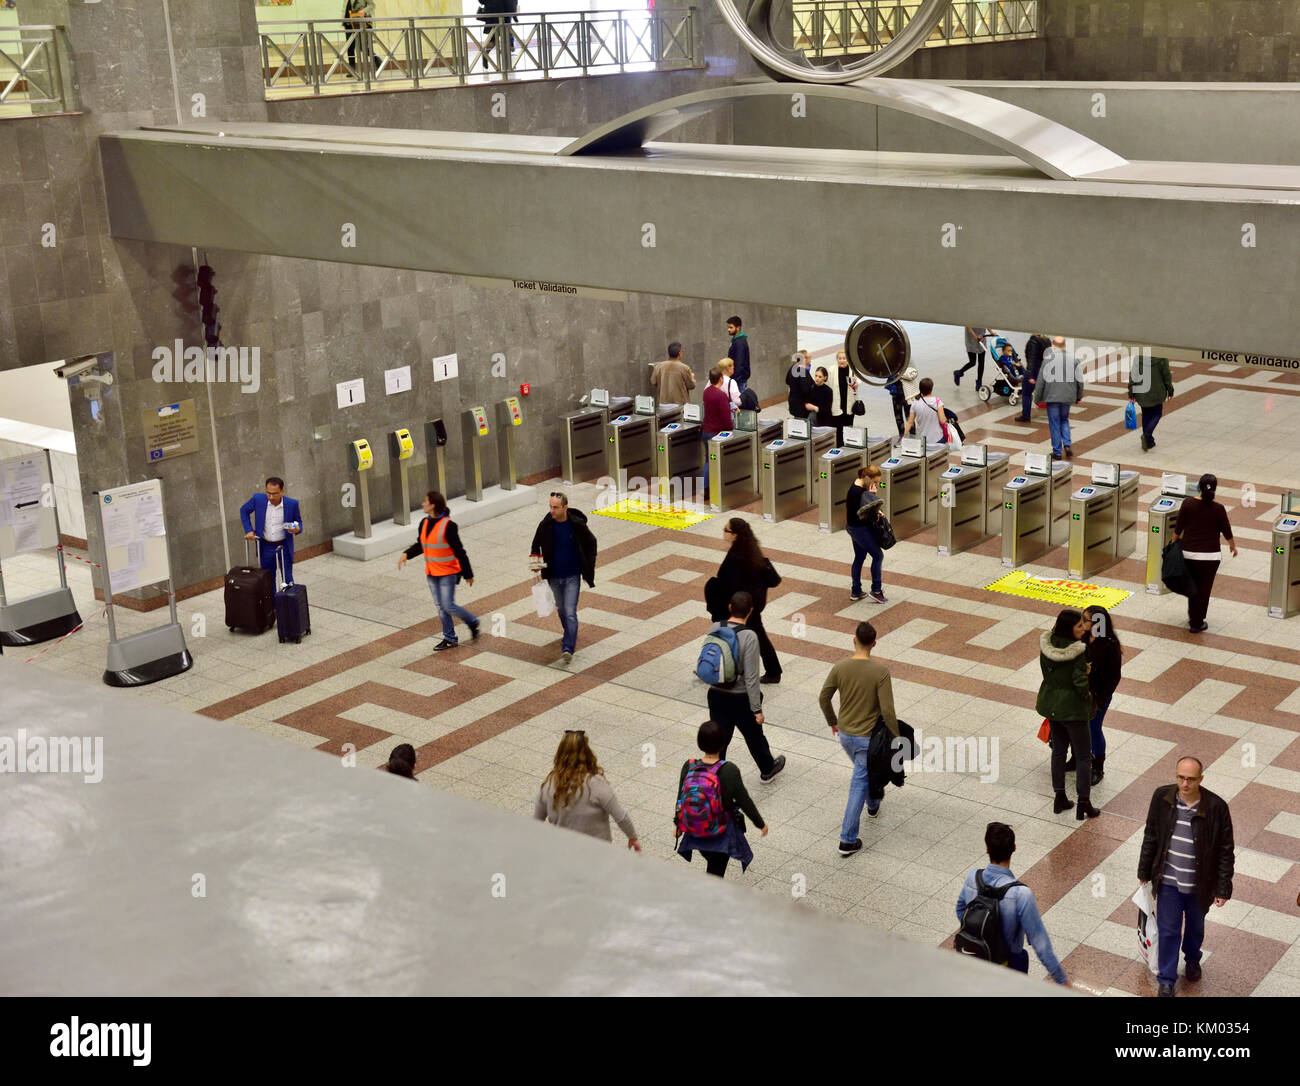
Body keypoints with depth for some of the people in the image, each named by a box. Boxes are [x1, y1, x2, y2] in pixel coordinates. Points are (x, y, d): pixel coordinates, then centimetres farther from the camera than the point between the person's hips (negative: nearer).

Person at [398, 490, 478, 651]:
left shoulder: (448, 526, -20)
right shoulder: (424, 523, 2)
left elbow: (459, 552, -16)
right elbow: (420, 544, 17)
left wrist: (468, 574, -12)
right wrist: (406, 554, -2)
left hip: (447, 573, -7)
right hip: (431, 573, 7)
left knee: (448, 605, -6)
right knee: (440, 607, 12)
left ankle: (473, 623, 19)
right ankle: (450, 639, 23)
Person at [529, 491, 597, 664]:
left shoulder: (577, 525, -14)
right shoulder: (545, 525, -9)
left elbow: (591, 543, 2)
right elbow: (535, 545, 8)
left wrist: (589, 566, -2)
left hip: (572, 576, -4)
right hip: (554, 576, 4)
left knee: (570, 612, -12)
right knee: (562, 610, 20)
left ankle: (568, 648, -16)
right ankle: (571, 635, 44)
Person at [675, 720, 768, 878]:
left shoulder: (689, 767, -14)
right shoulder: (729, 771, -24)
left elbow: (681, 798, -2)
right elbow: (744, 801, -15)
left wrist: (678, 824, 15)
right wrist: (761, 824, 1)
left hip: (694, 831, 4)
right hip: (722, 834, -3)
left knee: (712, 861, 31)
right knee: (716, 872, 13)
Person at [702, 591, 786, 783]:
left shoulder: (715, 629, -8)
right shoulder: (749, 637, -22)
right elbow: (751, 677, -21)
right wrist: (757, 709, -14)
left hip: (716, 695, 3)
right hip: (741, 698, -3)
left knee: (719, 740, 13)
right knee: (754, 736, 20)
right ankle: (767, 770, 43)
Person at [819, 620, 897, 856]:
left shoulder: (840, 667, -10)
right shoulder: (880, 671, -22)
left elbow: (823, 699, -2)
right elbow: (887, 710, -22)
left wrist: (833, 721, 17)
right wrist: (896, 736, -8)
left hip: (845, 733, 5)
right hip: (868, 737, -5)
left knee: (864, 772, 32)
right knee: (859, 784, 4)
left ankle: (873, 805, 57)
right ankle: (848, 840, 7)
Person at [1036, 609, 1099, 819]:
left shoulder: (1046, 644, -6)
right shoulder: (1077, 652, -25)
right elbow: (1080, 682, -24)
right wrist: (1088, 695, -5)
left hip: (1050, 703, 6)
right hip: (1072, 707, -6)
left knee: (1058, 750, 21)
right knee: (1083, 756, 7)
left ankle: (1060, 798, 27)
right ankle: (1083, 805, 10)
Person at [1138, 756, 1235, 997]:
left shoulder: (1216, 807, -22)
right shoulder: (1161, 797, -15)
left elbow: (1225, 851, -12)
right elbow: (1151, 836, 0)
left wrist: (1223, 888, -9)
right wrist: (1144, 870, 6)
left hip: (1199, 884, 0)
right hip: (1168, 881, 1)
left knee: (1195, 926, 24)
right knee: (1168, 931, 8)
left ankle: (1192, 959, 53)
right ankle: (1167, 979, 26)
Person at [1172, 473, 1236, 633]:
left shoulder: (1187, 504, -7)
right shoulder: (1218, 509, -12)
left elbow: (1178, 528, 0)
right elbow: (1226, 531, 0)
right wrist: (1233, 546, 18)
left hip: (1188, 552, 3)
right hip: (1210, 555, -3)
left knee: (1192, 586, 21)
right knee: (1204, 588, 9)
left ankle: (1192, 617, 33)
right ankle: (1197, 624, 15)